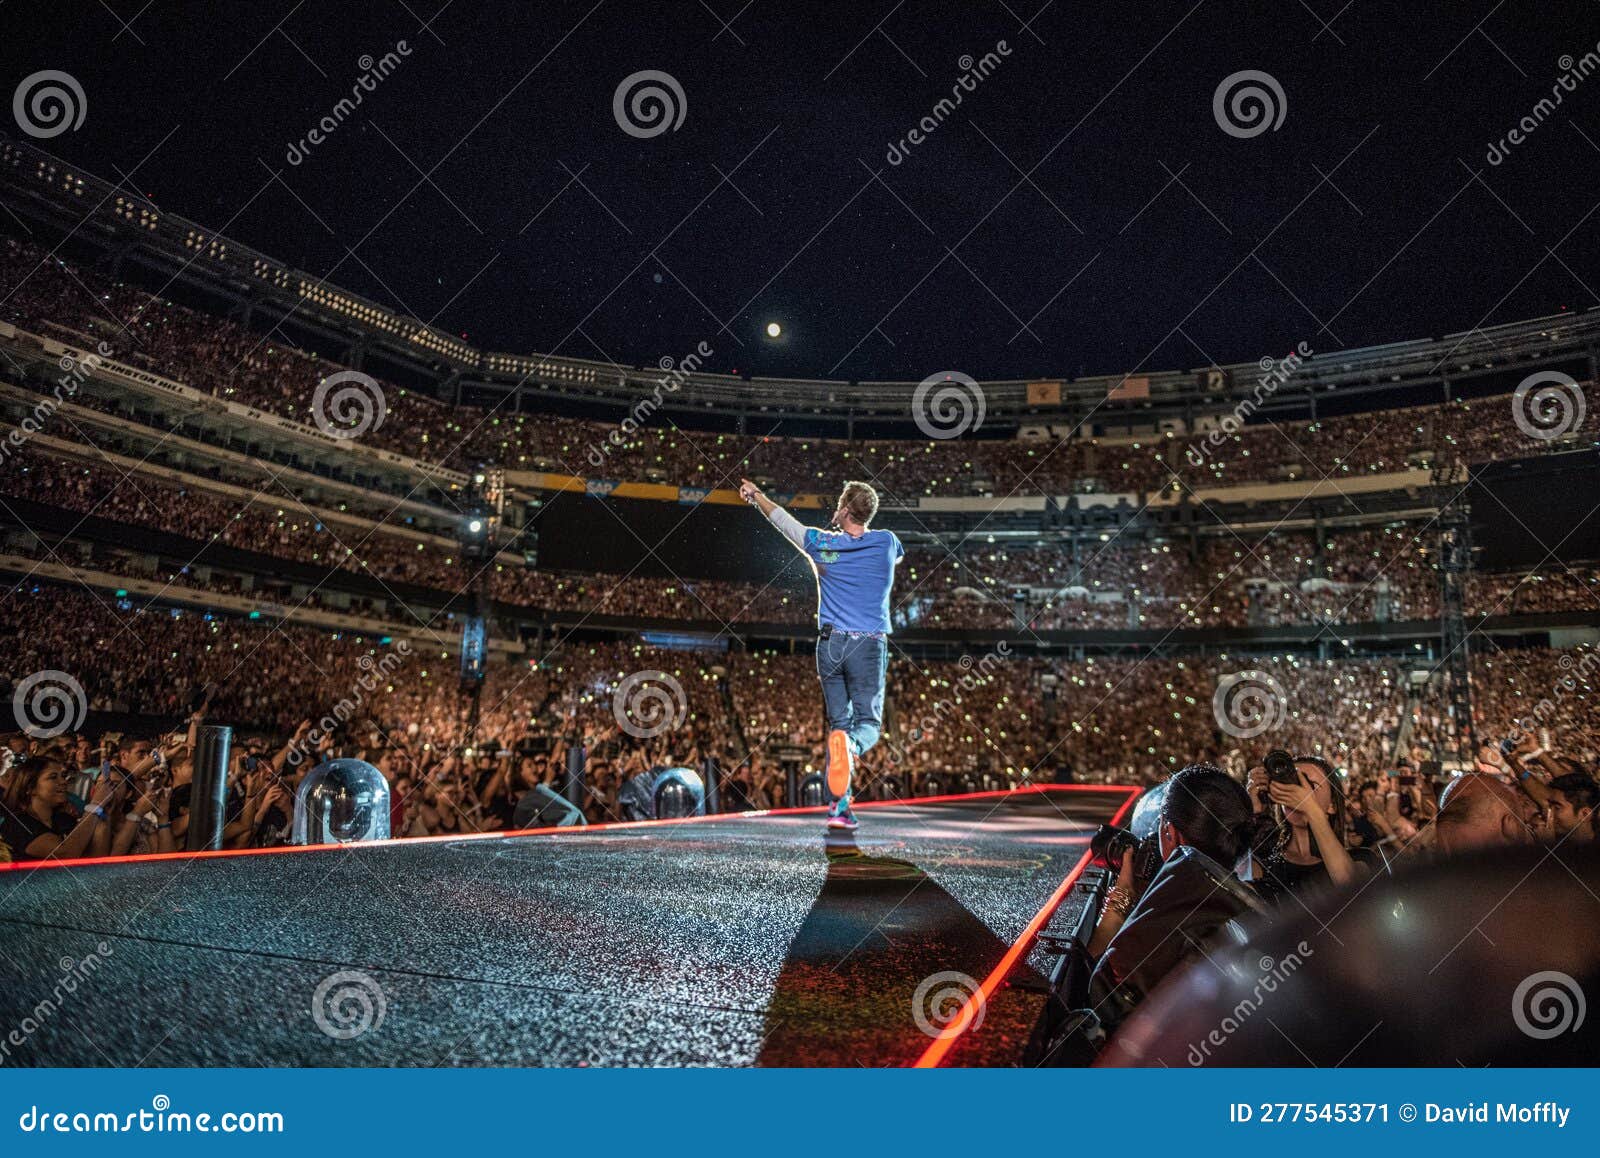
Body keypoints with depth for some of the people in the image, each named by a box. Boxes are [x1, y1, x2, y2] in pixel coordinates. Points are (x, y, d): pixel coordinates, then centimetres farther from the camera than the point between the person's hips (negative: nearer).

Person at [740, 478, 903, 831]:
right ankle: (850, 746, -34)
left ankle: (838, 807, 5)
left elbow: (782, 519, 16)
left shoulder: (823, 544, 0)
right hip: (869, 646, -1)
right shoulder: (887, 543, 1)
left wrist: (755, 495, 33)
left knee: (838, 721, 9)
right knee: (868, 722, 3)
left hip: (830, 645, 1)